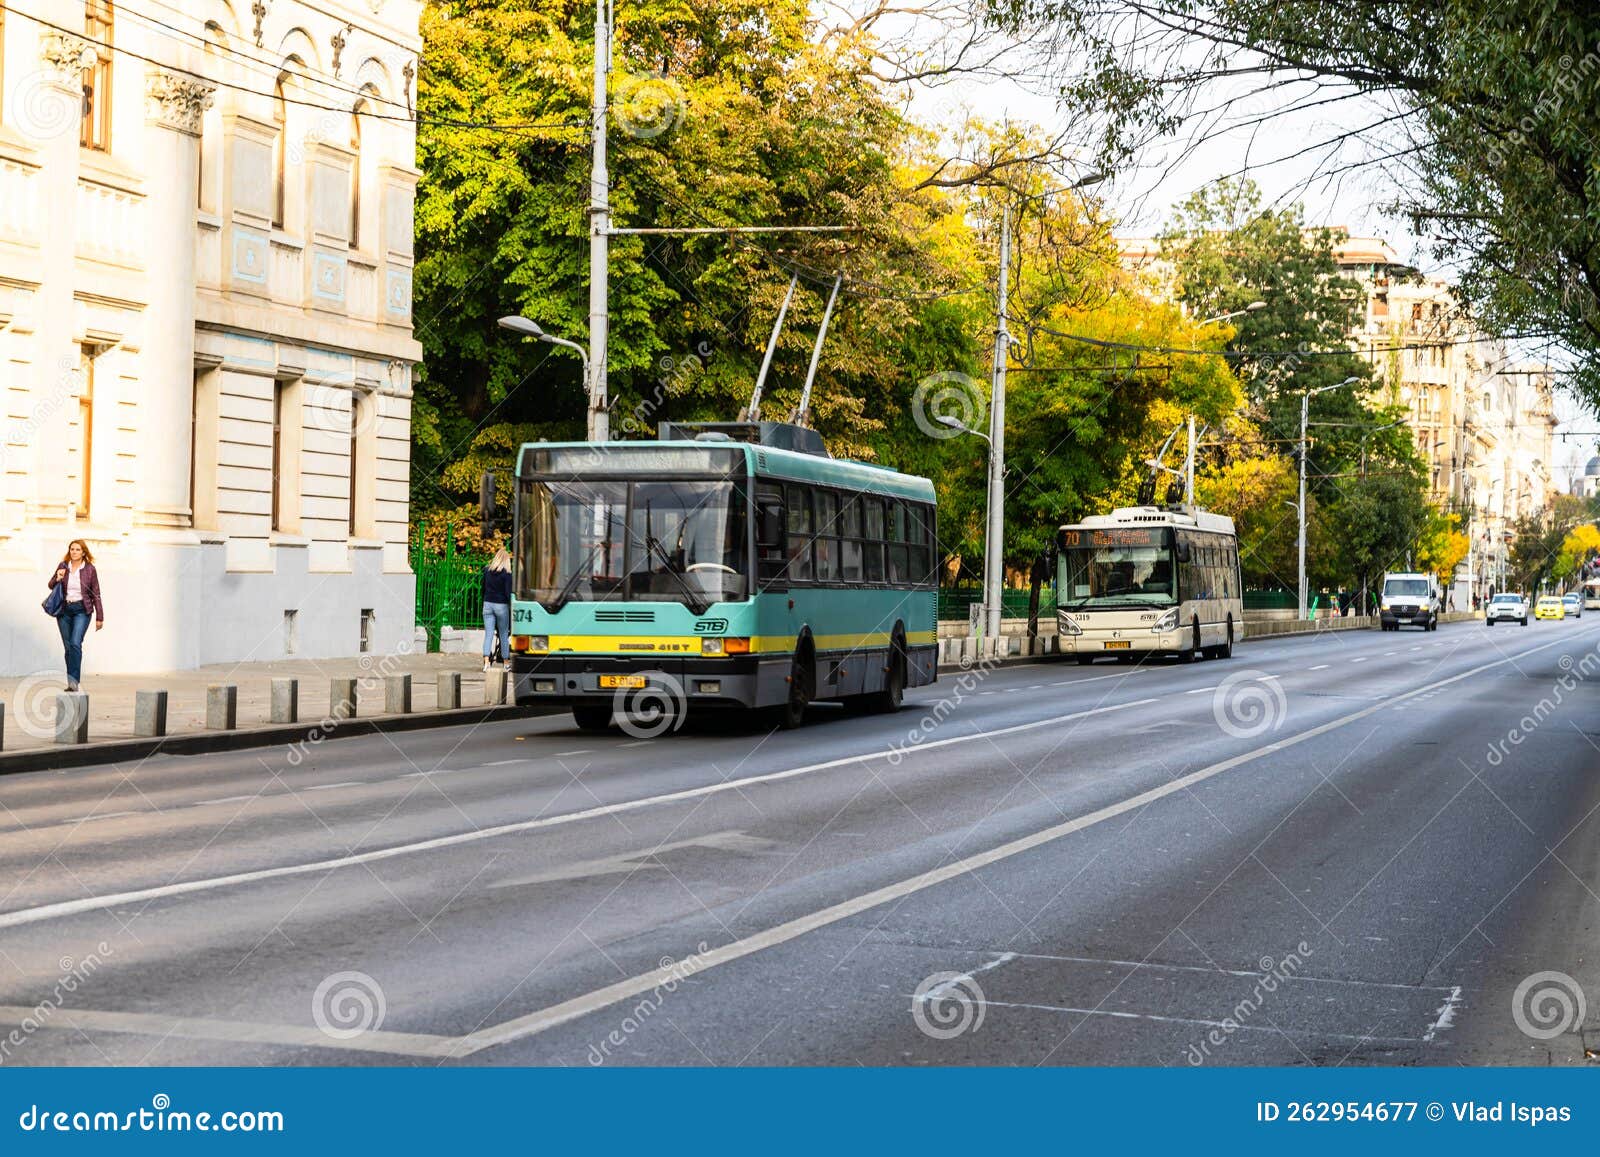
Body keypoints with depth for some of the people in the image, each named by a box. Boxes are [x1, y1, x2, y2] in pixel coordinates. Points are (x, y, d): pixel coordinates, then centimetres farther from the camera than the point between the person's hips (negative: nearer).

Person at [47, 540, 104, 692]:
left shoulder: (89, 569, -2)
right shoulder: (63, 566, 4)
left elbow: (95, 594, 3)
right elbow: (51, 586, 16)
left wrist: (99, 617, 1)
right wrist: (58, 579, -8)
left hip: (81, 610, -3)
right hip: (64, 609, 3)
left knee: (75, 643, -20)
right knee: (68, 647, 6)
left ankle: (74, 680, -23)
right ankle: (71, 683, 15)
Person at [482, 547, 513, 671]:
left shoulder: (487, 571, 5)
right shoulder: (507, 574, -9)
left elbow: (483, 588, 11)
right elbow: (508, 593, -11)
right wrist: (512, 607, -4)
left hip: (488, 604, 3)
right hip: (501, 605, -3)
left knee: (488, 634, 1)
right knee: (504, 635, 7)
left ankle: (486, 662, -11)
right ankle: (505, 663, 12)